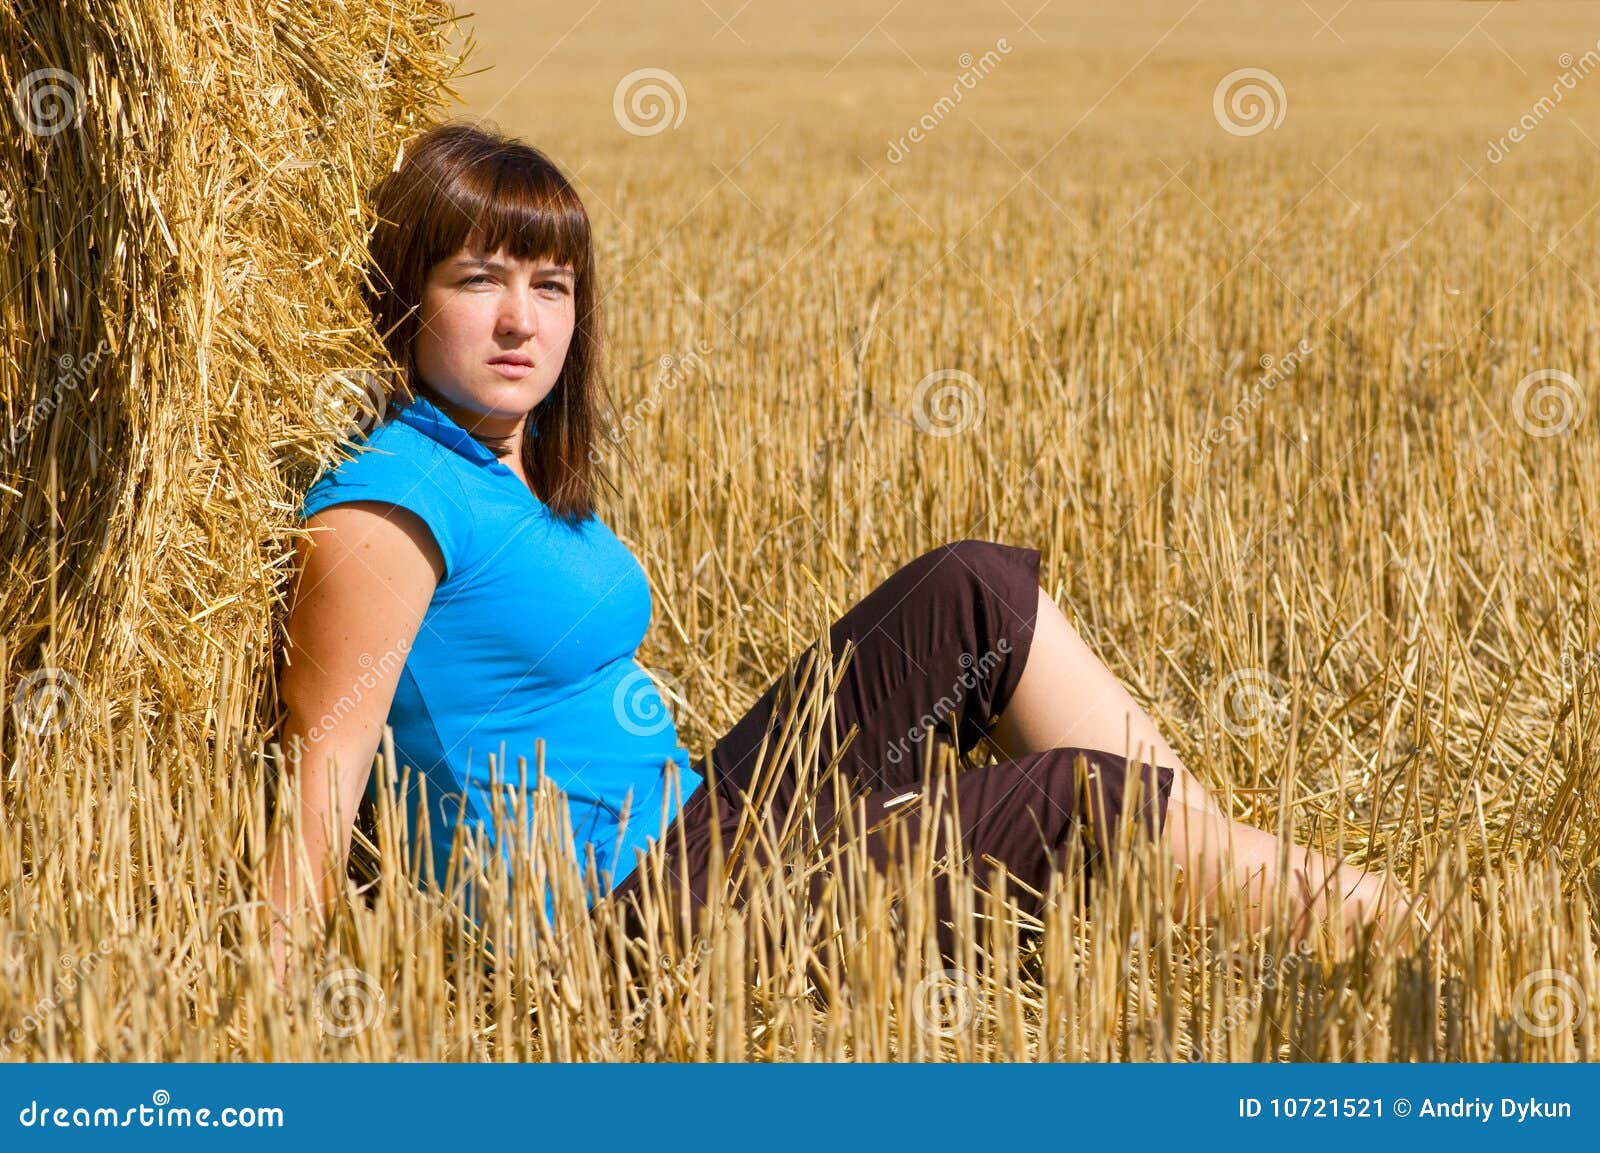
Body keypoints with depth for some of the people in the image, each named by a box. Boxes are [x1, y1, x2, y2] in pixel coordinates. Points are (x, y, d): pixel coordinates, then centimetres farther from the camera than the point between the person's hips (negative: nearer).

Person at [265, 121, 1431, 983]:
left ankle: (1240, 855, 7)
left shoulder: (528, 478, 12)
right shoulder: (387, 509, -15)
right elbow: (325, 763, -19)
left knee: (975, 593, 4)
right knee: (1090, 796, -9)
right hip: (631, 902, -9)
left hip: (694, 824, 9)